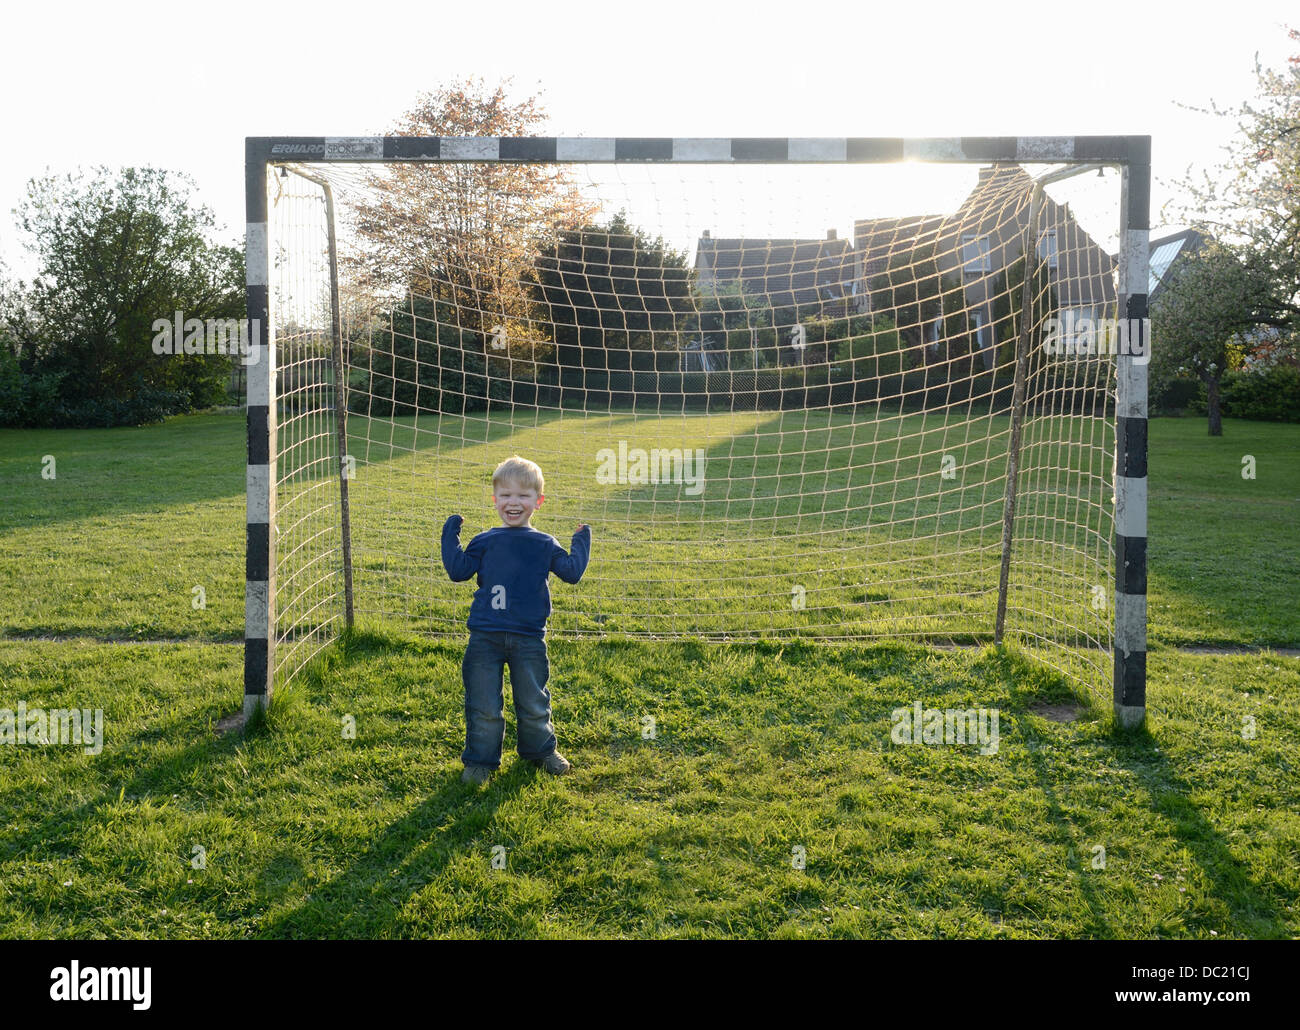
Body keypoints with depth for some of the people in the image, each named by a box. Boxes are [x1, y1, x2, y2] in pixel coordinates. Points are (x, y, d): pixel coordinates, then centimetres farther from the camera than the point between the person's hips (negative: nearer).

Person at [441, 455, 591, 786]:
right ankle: (480, 760, 19)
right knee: (484, 705, 5)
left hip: (529, 638, 0)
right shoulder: (485, 542, 4)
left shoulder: (545, 545, 4)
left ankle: (540, 749, 34)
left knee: (534, 702, 14)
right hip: (485, 637, 0)